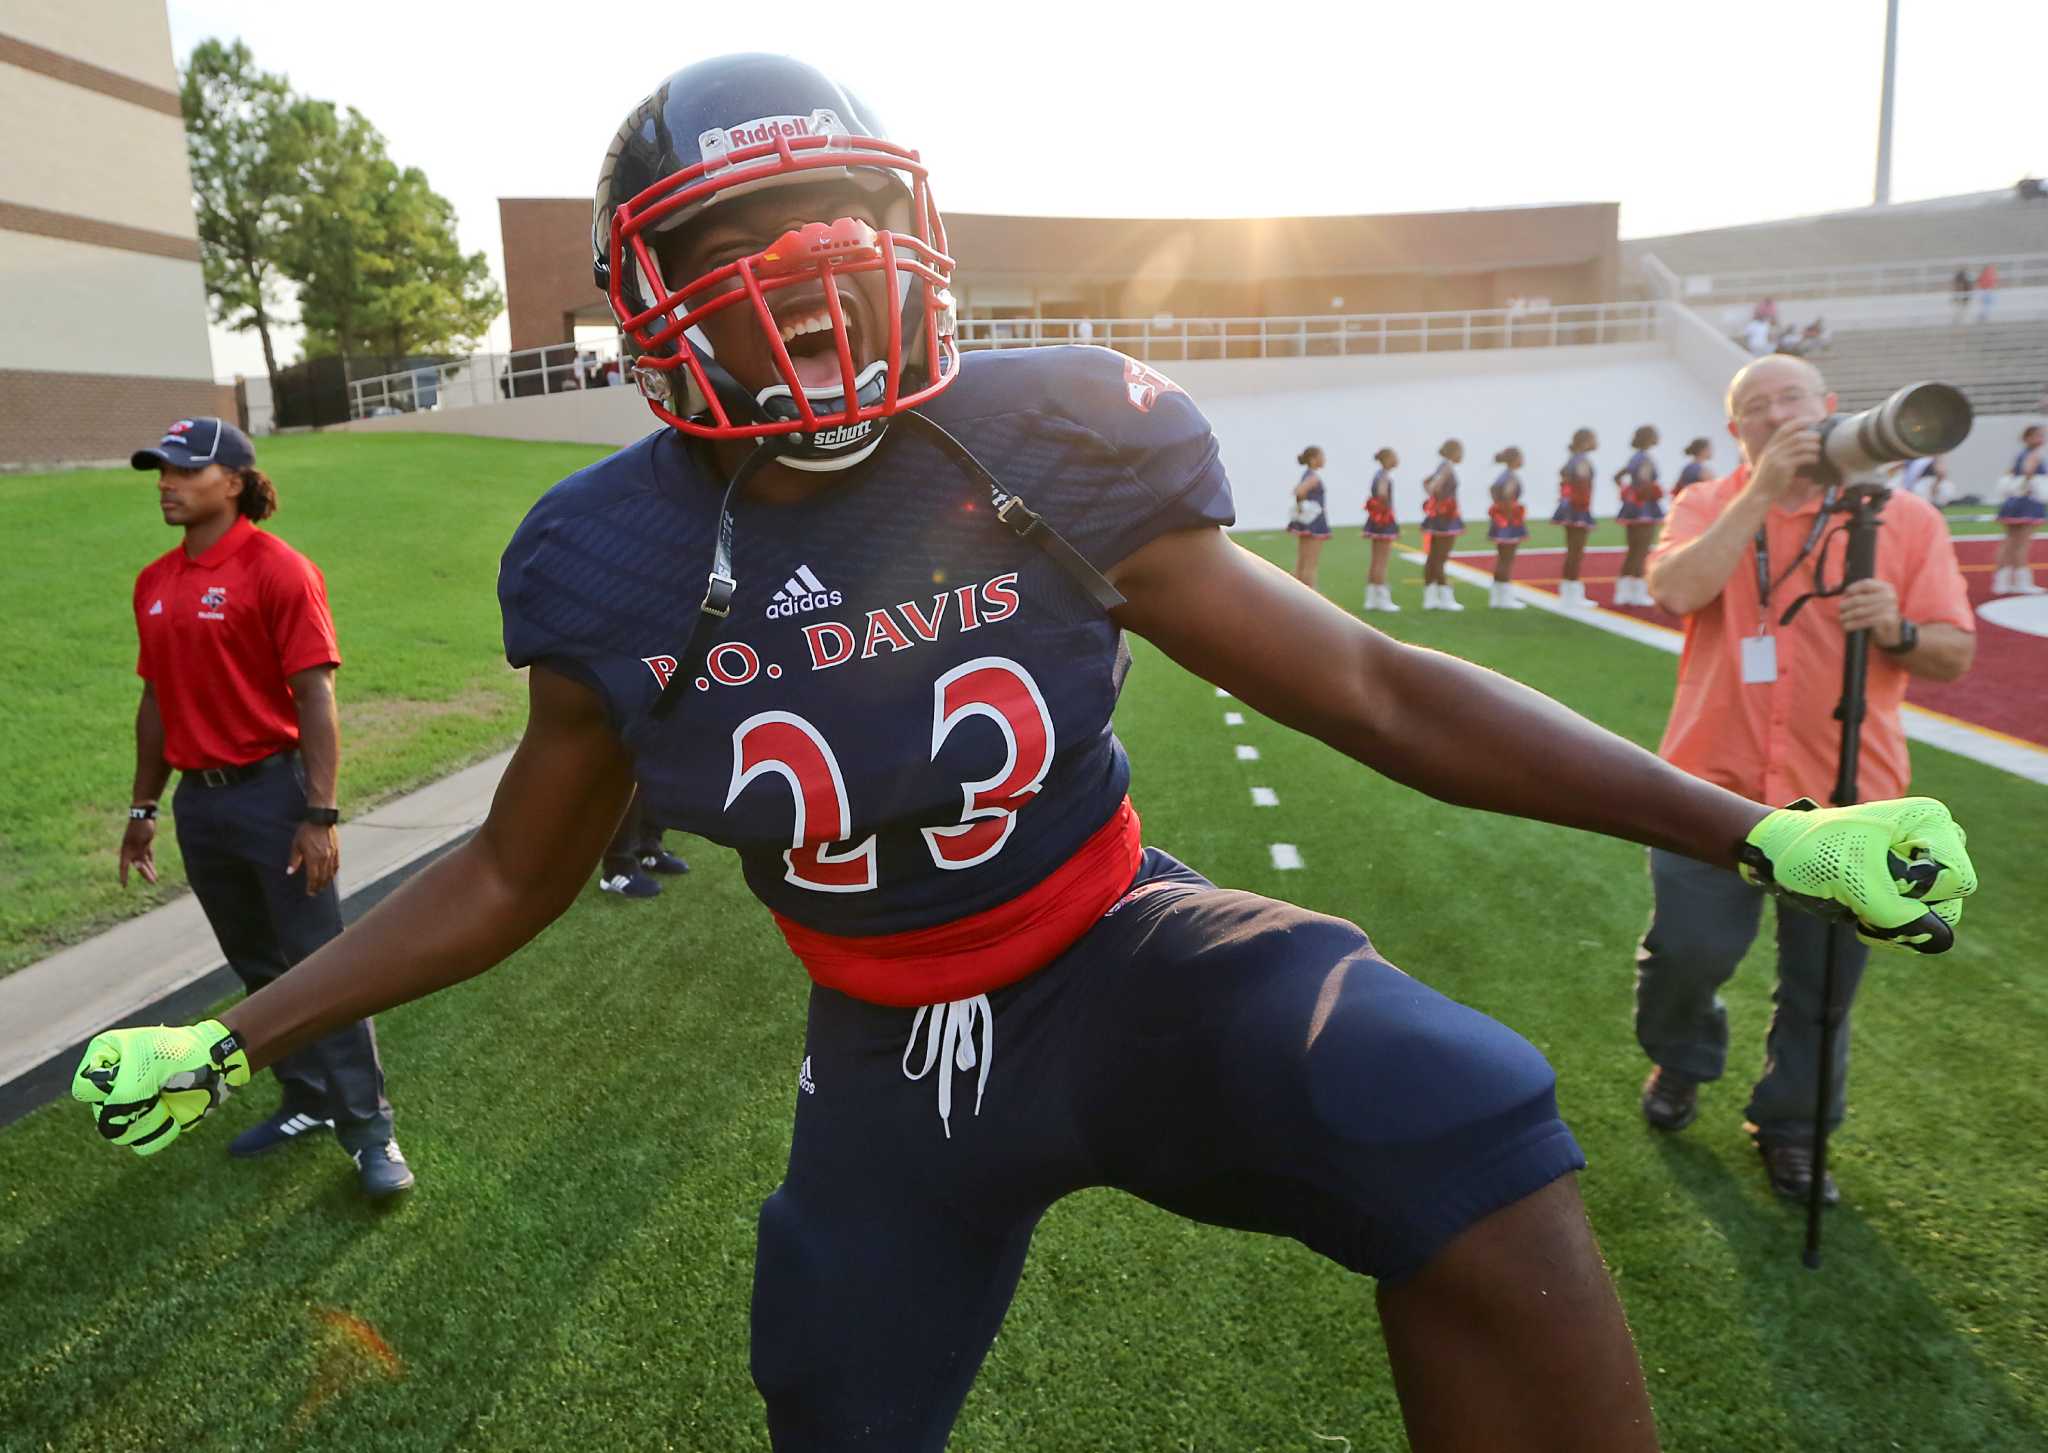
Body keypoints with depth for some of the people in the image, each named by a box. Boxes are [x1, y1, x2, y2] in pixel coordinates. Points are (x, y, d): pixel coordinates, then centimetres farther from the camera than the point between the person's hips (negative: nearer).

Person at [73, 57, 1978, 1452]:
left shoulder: (1050, 453, -14)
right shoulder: (626, 570, -10)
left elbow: (1372, 689, -10)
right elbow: (508, 875, 6)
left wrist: (1753, 828, -11)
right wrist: (232, 1041, 7)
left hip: (1125, 959, -1)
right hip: (893, 1059, 2)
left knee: (1474, 1167, -30)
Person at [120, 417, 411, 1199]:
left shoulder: (277, 569, -11)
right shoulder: (154, 583, 10)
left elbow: (315, 699, -15)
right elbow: (157, 702, 17)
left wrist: (319, 815, -19)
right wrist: (143, 808, 19)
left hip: (272, 793, -7)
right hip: (199, 802, 7)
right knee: (258, 968, 15)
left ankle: (369, 1129, 8)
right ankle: (308, 1103, 30)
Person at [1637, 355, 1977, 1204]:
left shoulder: (1906, 519, 2)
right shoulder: (1708, 506, 2)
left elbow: (1955, 654, 2)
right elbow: (1675, 590, -19)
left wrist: (1898, 630, -20)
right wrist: (1762, 489, -19)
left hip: (1846, 796, 1)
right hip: (1716, 782, -1)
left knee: (1821, 986, 10)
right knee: (1687, 949, 0)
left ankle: (1791, 1127, 32)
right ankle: (1680, 1063, 33)